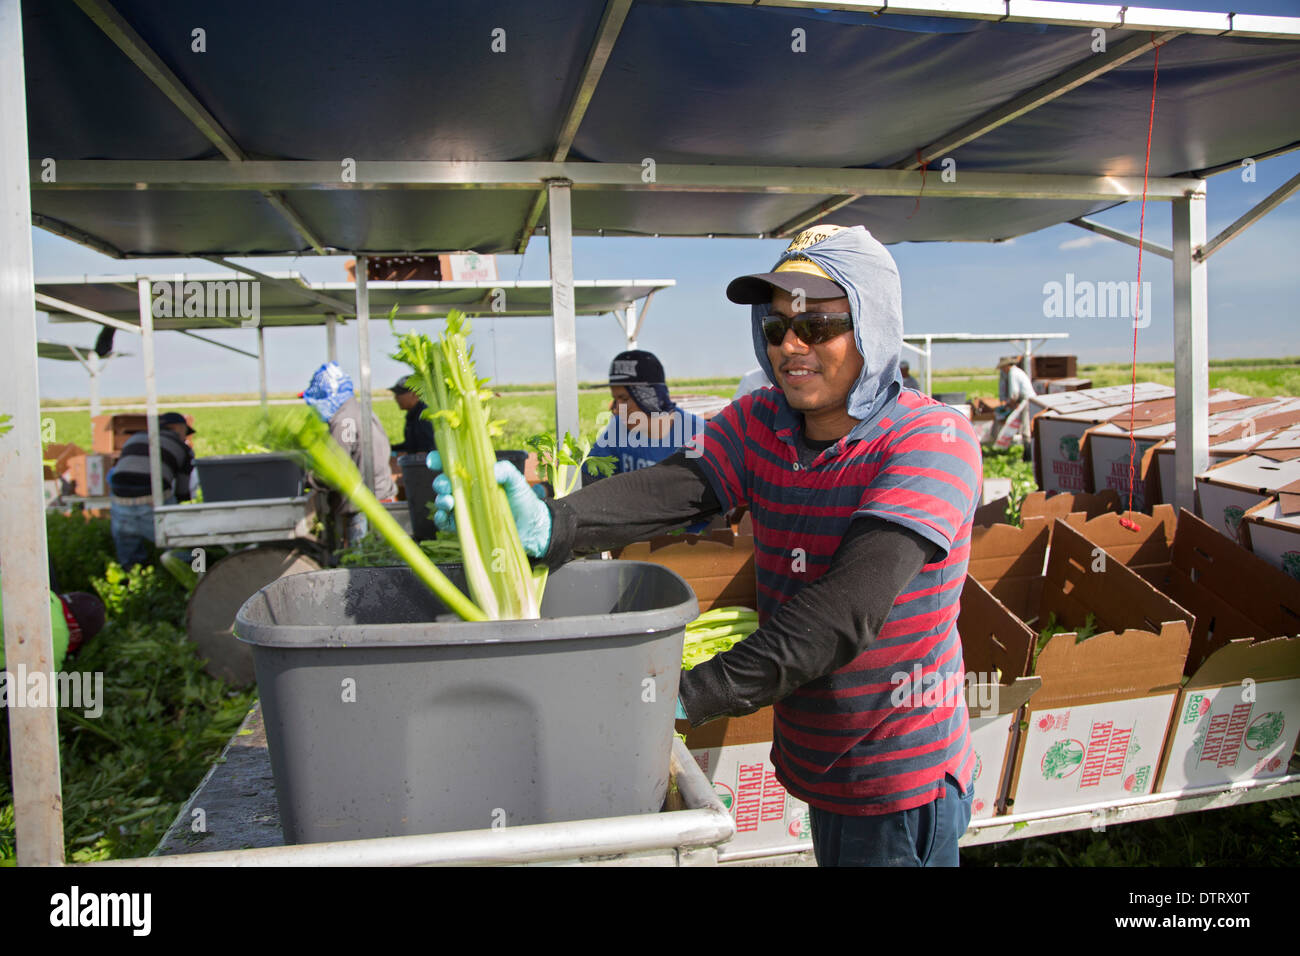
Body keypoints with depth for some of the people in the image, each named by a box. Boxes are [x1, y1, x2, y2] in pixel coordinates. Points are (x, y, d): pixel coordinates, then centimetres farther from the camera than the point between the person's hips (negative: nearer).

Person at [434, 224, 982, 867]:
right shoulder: (759, 423, -2)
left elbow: (846, 609, -32)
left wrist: (690, 695, -38)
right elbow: (677, 487, -22)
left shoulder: (933, 440, -20)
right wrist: (551, 524, -41)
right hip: (815, 761, 5)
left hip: (901, 782, -5)